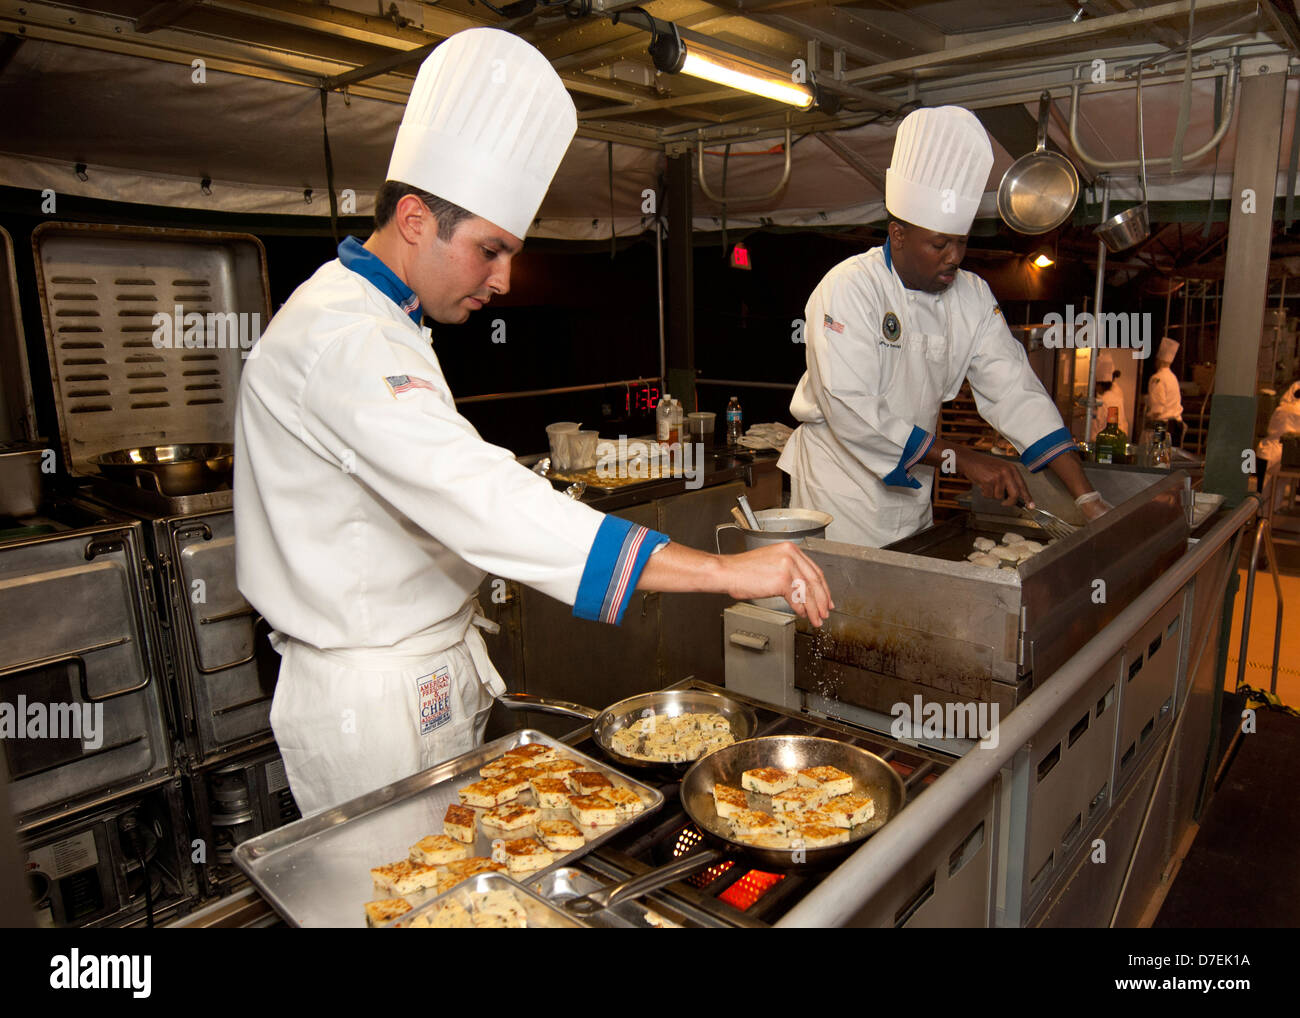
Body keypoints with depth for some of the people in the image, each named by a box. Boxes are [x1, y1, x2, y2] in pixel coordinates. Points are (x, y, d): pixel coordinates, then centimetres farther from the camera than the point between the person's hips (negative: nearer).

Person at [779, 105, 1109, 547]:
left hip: (913, 492, 6)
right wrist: (959, 457, -24)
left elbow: (1014, 391, -3)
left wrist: (1087, 496, -10)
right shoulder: (847, 288, -18)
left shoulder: (973, 297, 1)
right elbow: (851, 411, -25)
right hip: (840, 485, -5)